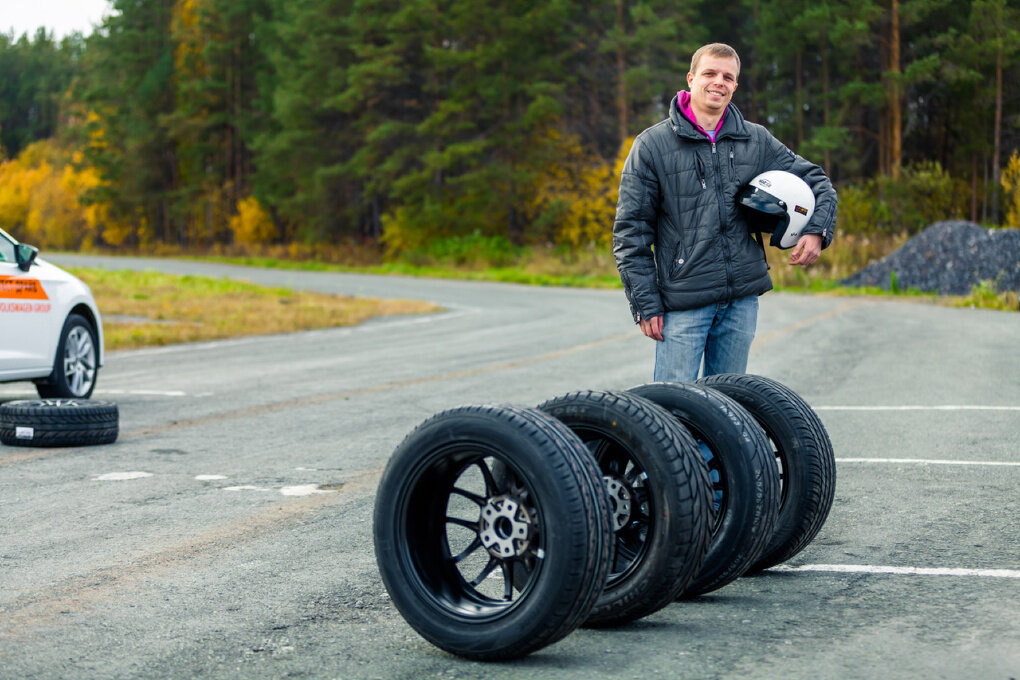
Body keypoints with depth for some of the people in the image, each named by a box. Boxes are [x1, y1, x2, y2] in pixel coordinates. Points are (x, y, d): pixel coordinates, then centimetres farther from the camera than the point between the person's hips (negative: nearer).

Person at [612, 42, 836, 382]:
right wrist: (645, 304, -7)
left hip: (742, 300, 4)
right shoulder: (652, 145, -1)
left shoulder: (757, 141, 9)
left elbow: (816, 181, 20)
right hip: (682, 303, -3)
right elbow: (630, 231, -1)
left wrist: (817, 230, 0)